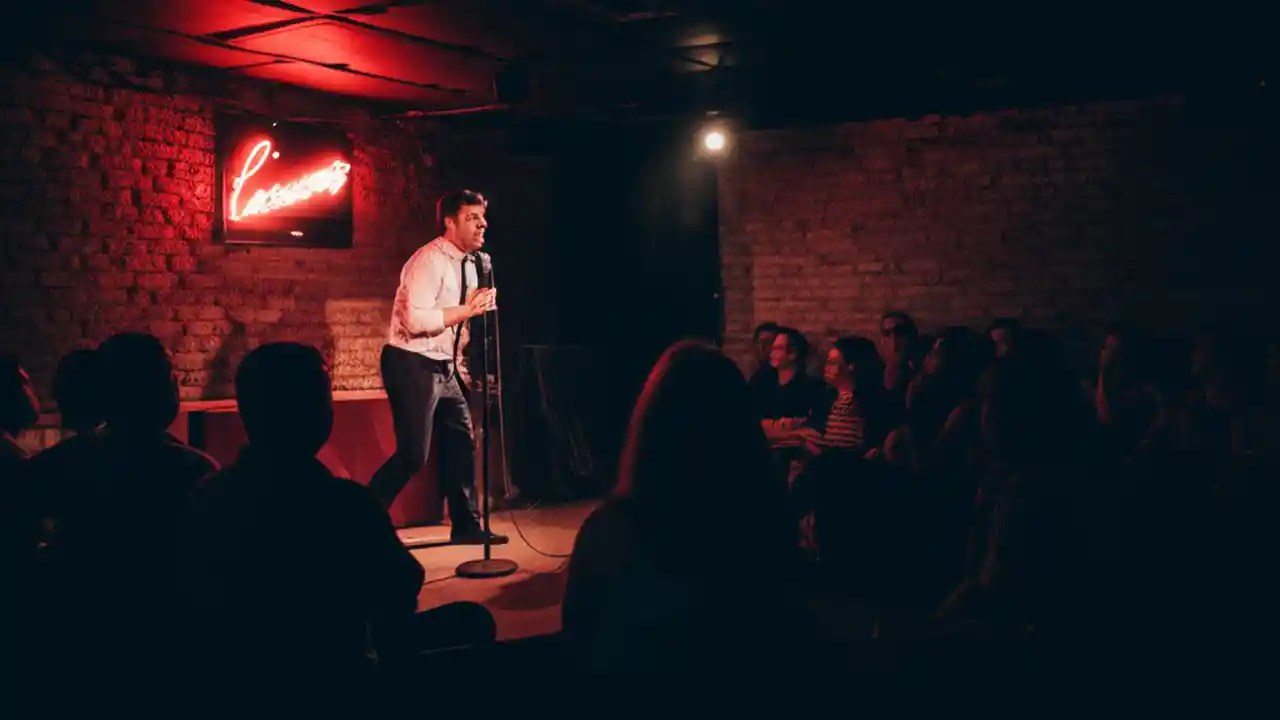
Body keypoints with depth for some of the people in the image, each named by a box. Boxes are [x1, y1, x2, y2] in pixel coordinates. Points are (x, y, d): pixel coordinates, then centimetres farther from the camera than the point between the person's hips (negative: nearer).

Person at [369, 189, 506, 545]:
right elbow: (415, 320, -28)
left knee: (462, 442, 10)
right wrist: (466, 310, -24)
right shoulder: (430, 260, -18)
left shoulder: (468, 264, 11)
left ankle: (466, 525, 20)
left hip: (444, 366, 9)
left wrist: (458, 365, 15)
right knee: (413, 455, -10)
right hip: (412, 365, -9)